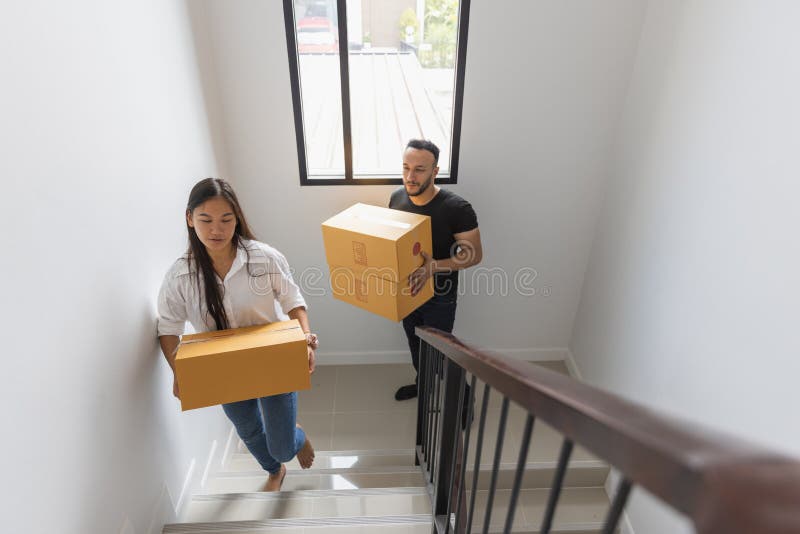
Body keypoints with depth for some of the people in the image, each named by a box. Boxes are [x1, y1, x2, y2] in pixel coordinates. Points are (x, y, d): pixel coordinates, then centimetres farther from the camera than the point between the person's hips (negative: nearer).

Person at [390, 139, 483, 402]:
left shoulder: (456, 208, -26)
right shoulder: (397, 198, -10)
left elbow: (474, 254, -19)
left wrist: (435, 266, -34)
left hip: (439, 296, -5)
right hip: (407, 290, 5)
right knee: (415, 343, 25)